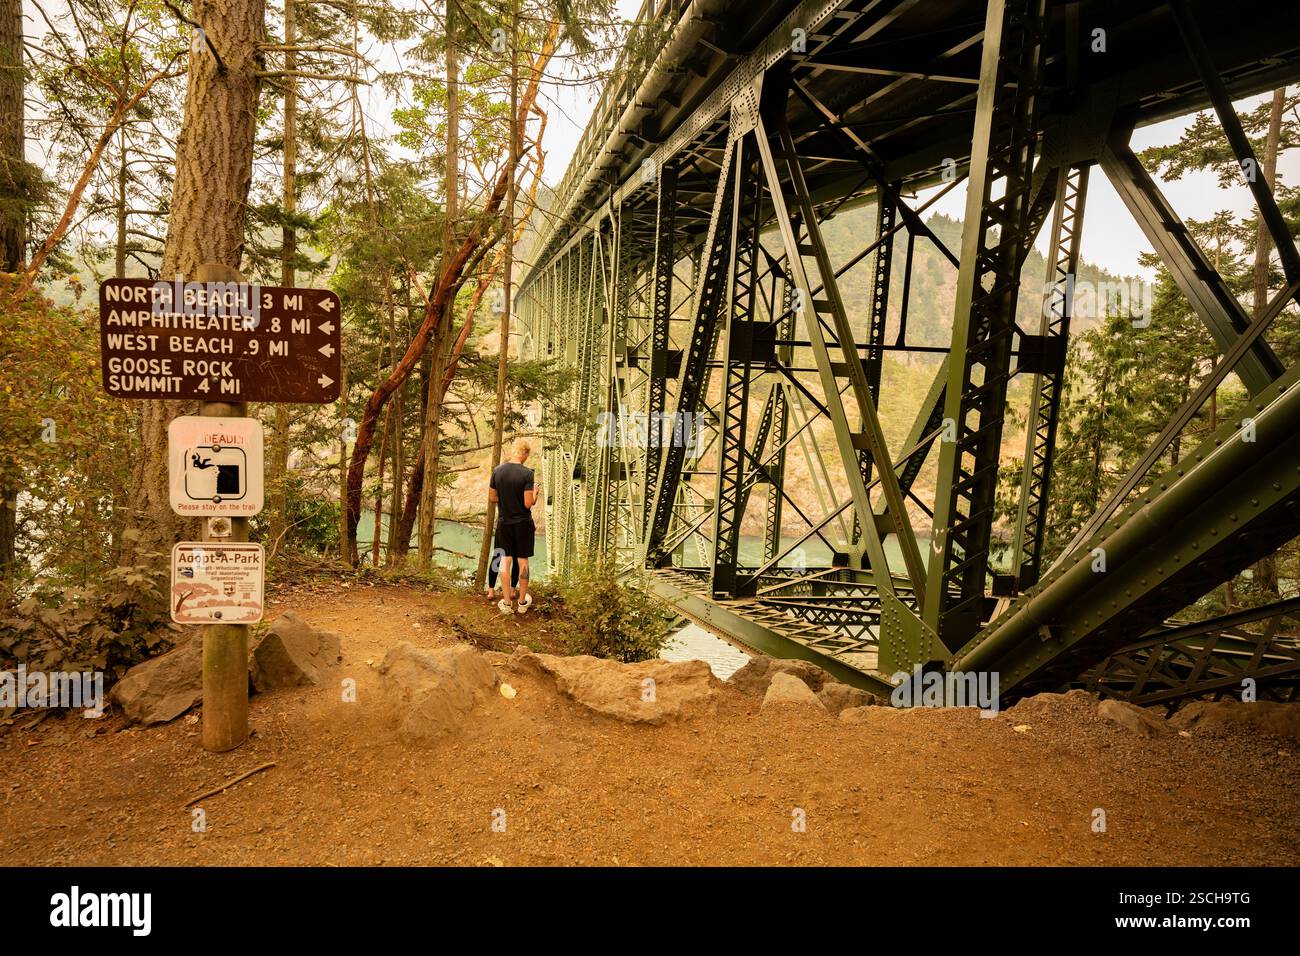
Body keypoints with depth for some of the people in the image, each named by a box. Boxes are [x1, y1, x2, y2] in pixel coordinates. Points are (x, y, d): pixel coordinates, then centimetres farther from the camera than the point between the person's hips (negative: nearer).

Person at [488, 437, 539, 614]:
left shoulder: (497, 470, -4)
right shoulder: (526, 473, -18)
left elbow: (492, 498, 5)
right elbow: (528, 504, -17)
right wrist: (534, 494, 3)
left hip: (504, 523, 3)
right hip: (523, 523, -3)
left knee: (505, 560, 9)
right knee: (522, 561, 9)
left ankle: (507, 603, 13)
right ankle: (522, 601, 20)